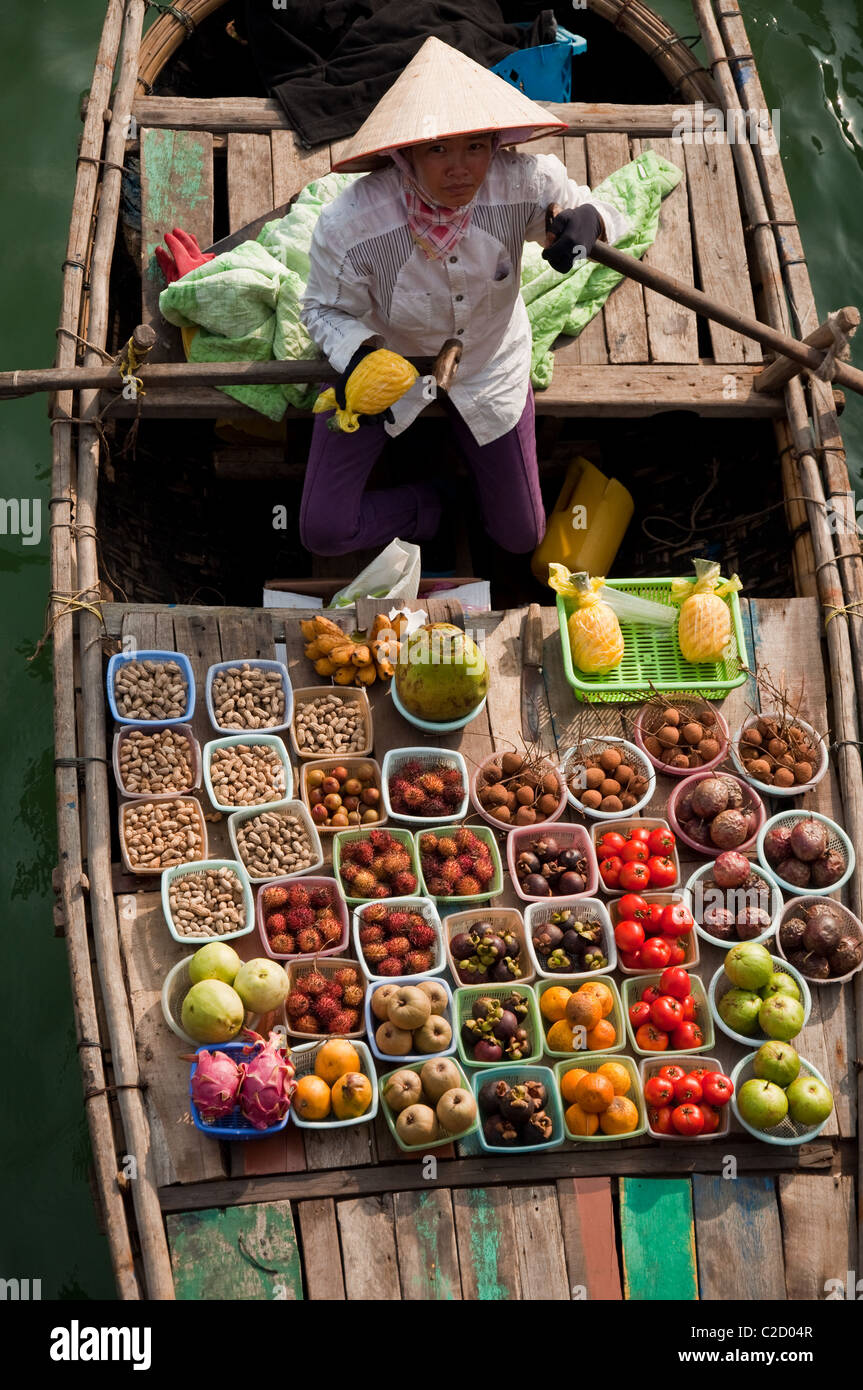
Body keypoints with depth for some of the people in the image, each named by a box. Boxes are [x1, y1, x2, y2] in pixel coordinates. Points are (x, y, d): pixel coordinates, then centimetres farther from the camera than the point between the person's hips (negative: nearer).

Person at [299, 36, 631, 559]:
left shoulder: (526, 183, -30)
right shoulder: (348, 224, -35)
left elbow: (609, 215, -12)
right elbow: (326, 309, -16)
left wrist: (589, 220, -39)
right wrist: (355, 360, -39)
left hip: (489, 368, 2)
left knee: (522, 538, 14)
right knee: (324, 531, -8)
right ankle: (423, 506, 24)